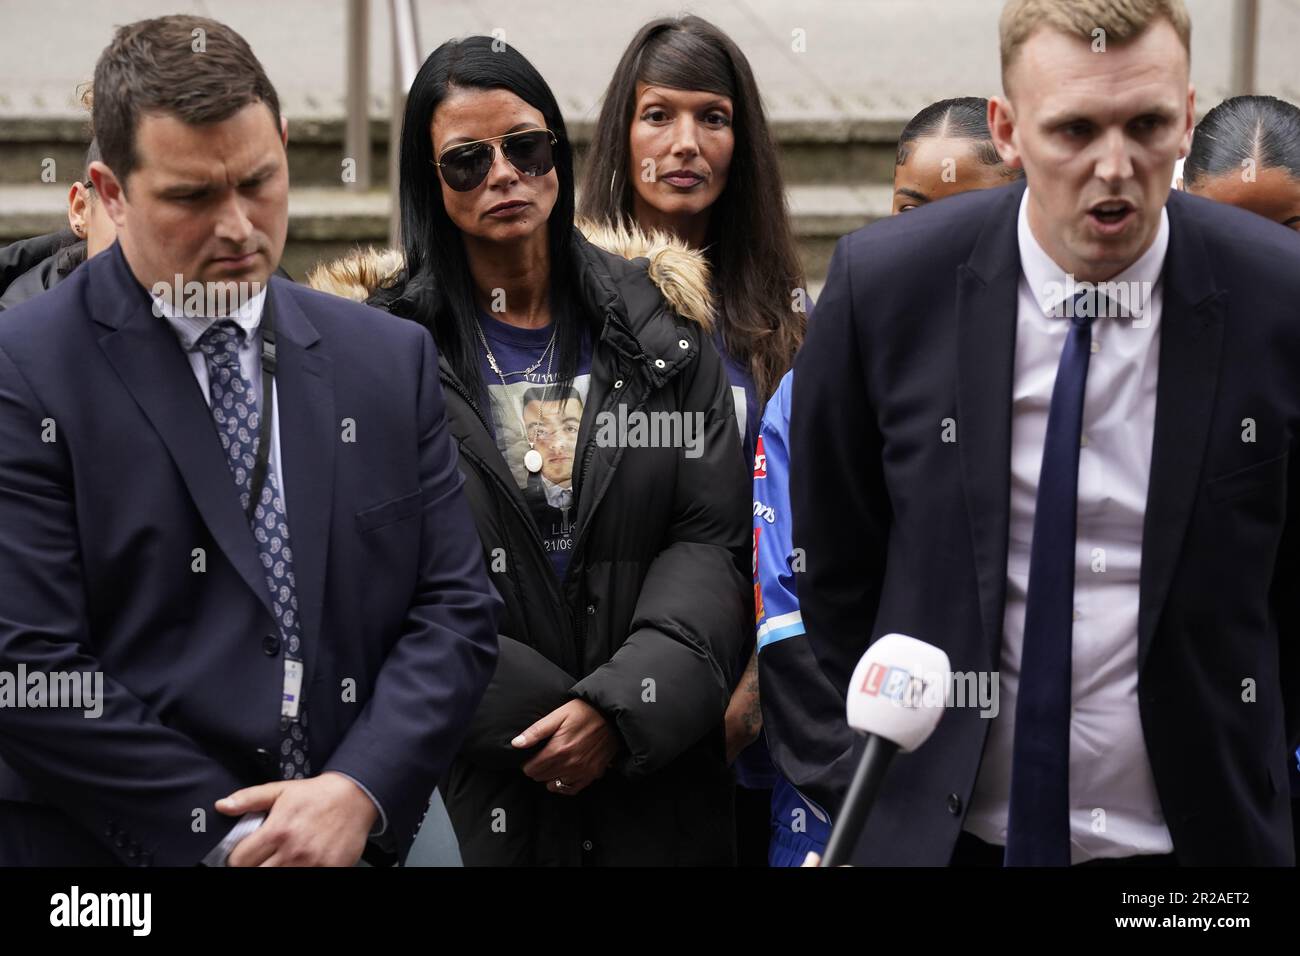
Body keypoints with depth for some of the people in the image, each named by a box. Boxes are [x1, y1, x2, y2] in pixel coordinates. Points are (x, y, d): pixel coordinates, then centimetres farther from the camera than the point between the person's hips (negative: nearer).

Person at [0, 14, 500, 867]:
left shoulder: (392, 360, 5)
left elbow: (456, 608, 3)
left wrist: (360, 791, -12)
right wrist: (229, 835, -16)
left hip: (357, 837, 4)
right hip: (122, 847, -4)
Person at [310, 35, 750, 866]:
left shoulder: (658, 322, 5)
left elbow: (713, 540, -1)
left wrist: (623, 707, -15)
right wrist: (553, 715, -14)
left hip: (654, 779, 2)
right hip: (471, 787, -2)